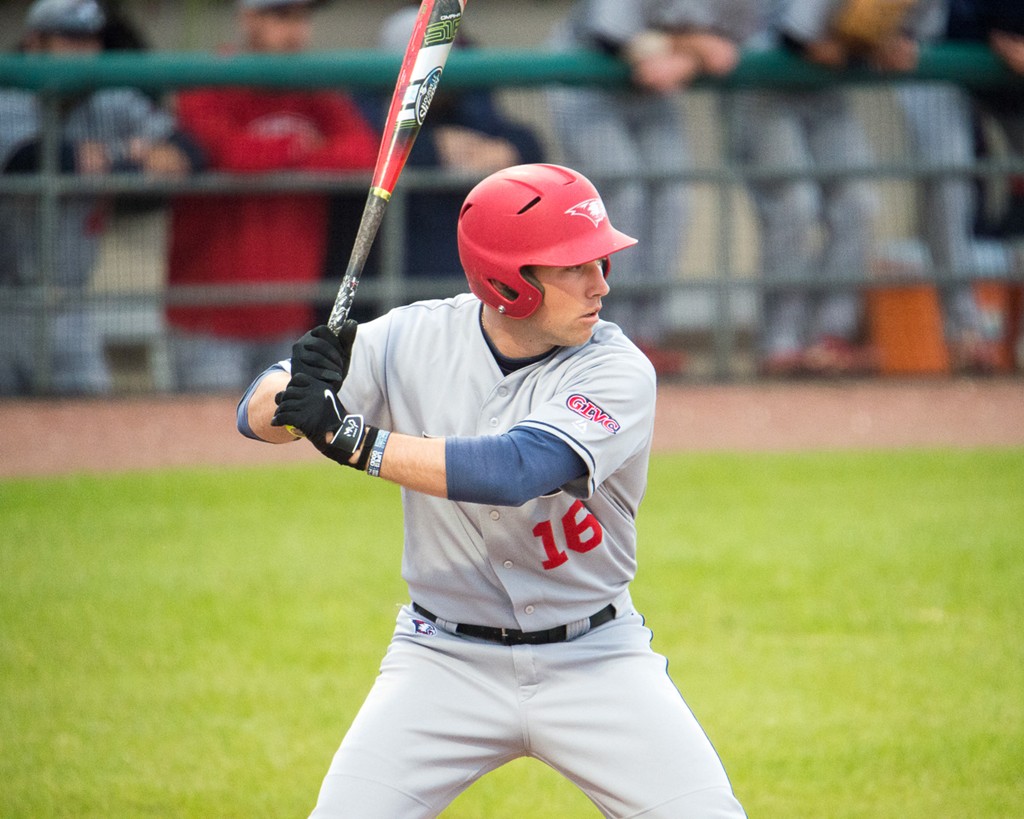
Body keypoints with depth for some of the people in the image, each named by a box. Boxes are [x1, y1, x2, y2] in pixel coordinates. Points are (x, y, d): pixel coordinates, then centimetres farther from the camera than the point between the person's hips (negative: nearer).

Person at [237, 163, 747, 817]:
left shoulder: (617, 371, -16)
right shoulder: (415, 339, -7)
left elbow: (512, 472, -32)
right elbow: (257, 414, -4)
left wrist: (352, 438, -32)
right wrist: (299, 388, -28)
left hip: (592, 660, -1)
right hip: (446, 660, 1)